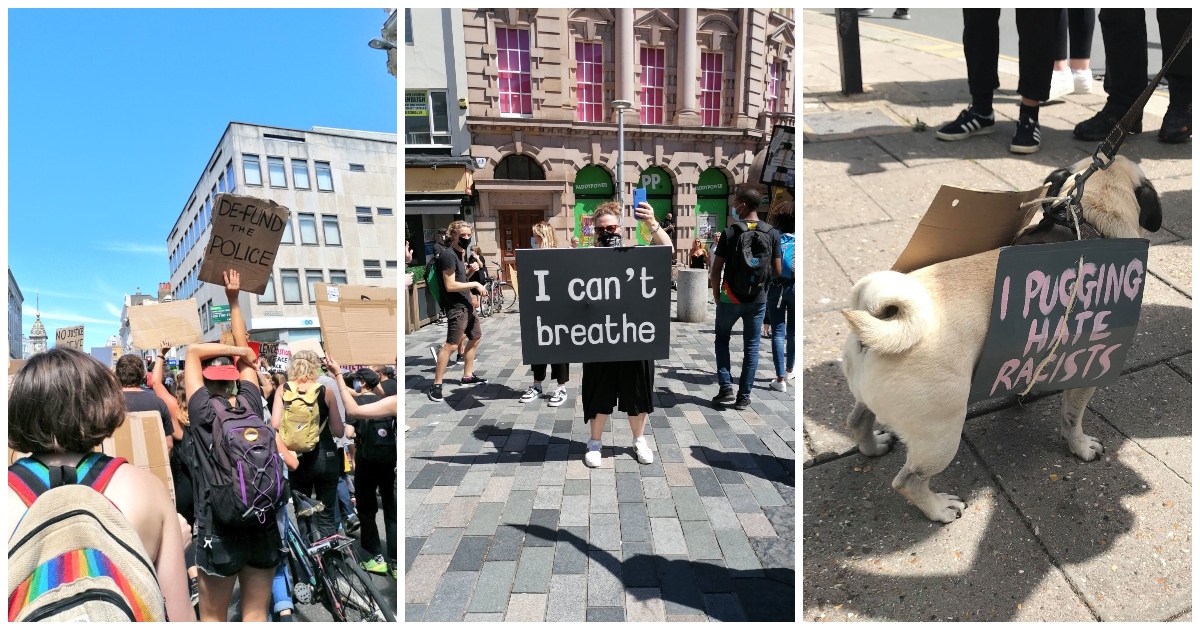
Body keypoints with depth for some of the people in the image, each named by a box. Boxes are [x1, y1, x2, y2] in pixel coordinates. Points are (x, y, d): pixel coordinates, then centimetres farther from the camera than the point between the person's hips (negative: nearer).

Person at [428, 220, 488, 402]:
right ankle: (436, 385, -8)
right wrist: (475, 284, -17)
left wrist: (471, 270, 3)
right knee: (451, 344, -14)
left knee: (476, 337, 20)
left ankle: (468, 375, 32)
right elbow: (450, 285, -22)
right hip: (456, 306, -10)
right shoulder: (448, 254, -17)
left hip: (467, 303, 10)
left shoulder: (462, 253, 12)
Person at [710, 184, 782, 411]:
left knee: (722, 339, 17)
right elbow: (777, 271, 0)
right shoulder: (772, 234, -3)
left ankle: (726, 388, 9)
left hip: (730, 297, -2)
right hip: (758, 299, 2)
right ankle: (744, 396, 14)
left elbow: (716, 270, -9)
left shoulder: (730, 233, -10)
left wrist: (716, 295, 5)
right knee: (751, 346, 10)